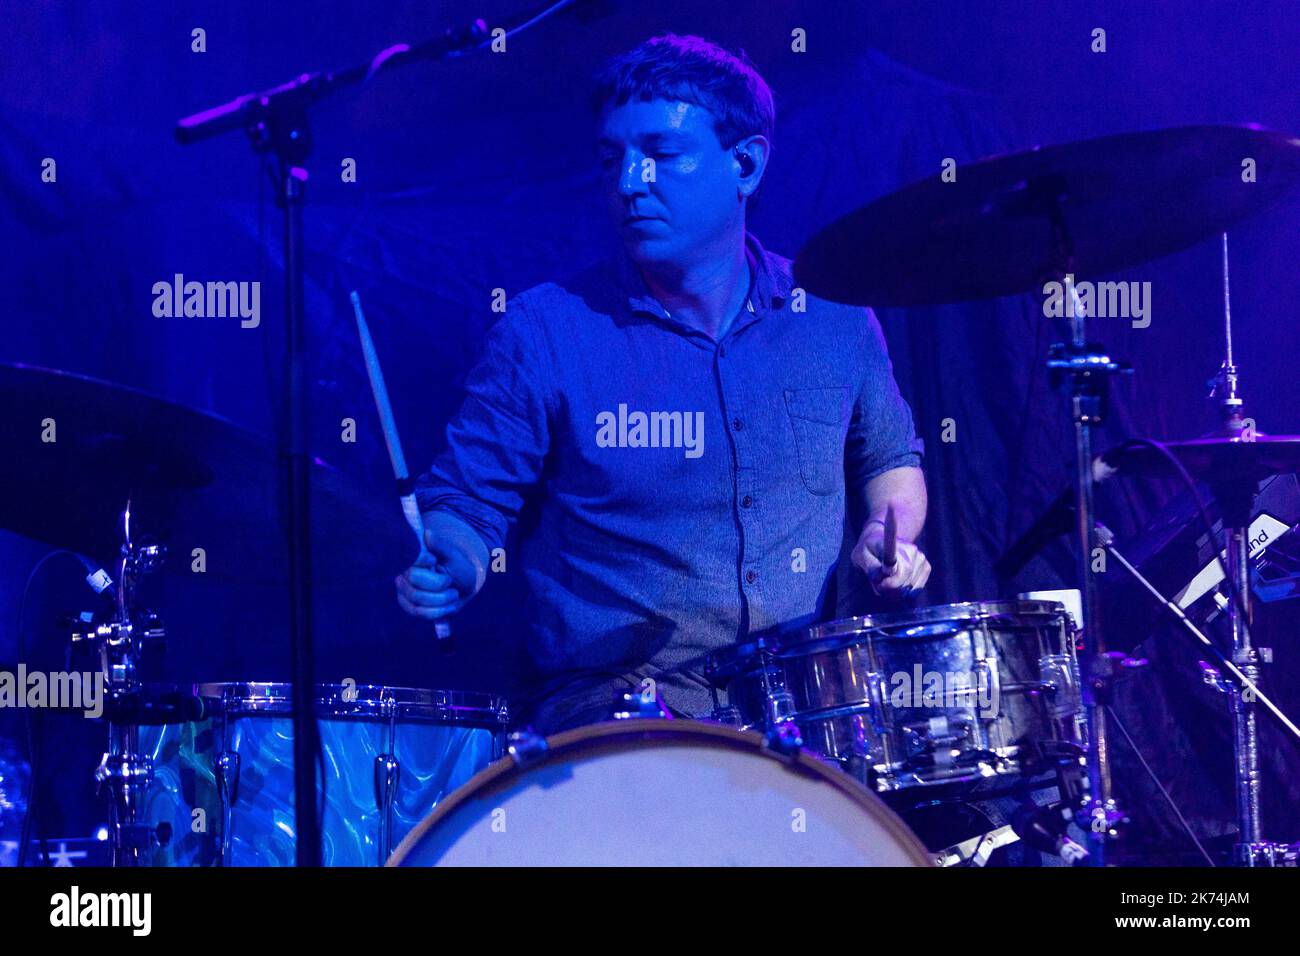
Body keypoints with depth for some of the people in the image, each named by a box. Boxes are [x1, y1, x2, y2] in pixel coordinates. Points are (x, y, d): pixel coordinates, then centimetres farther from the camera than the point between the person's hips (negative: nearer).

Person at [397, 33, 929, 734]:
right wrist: (448, 565, -21)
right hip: (613, 699, -4)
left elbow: (890, 459, 24)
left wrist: (890, 537, 4)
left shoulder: (834, 316, 8)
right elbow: (468, 499, 1)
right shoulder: (543, 331, -3)